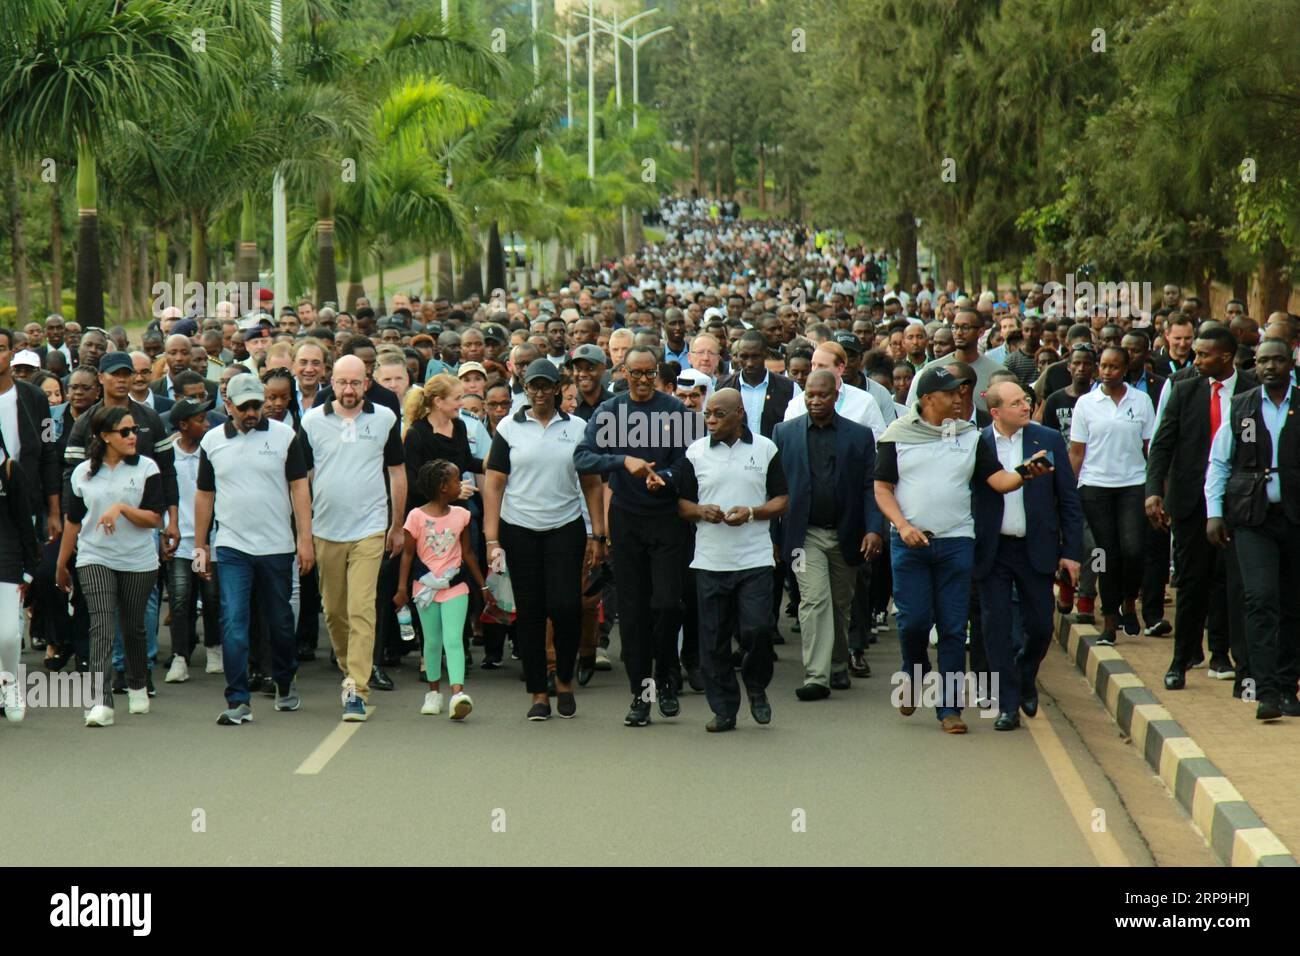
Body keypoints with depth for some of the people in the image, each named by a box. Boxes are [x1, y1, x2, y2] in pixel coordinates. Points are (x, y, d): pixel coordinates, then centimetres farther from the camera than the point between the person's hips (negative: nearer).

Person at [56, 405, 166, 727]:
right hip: (94, 559, 0)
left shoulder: (147, 468, -1)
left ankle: (137, 687, 36)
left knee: (133, 627, 11)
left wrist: (122, 508, -21)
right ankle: (101, 702, -21)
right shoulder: (83, 473, 3)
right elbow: (72, 520, 12)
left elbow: (155, 519, -6)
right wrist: (61, 565, 17)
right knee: (102, 627, -14)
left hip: (139, 561, 0)